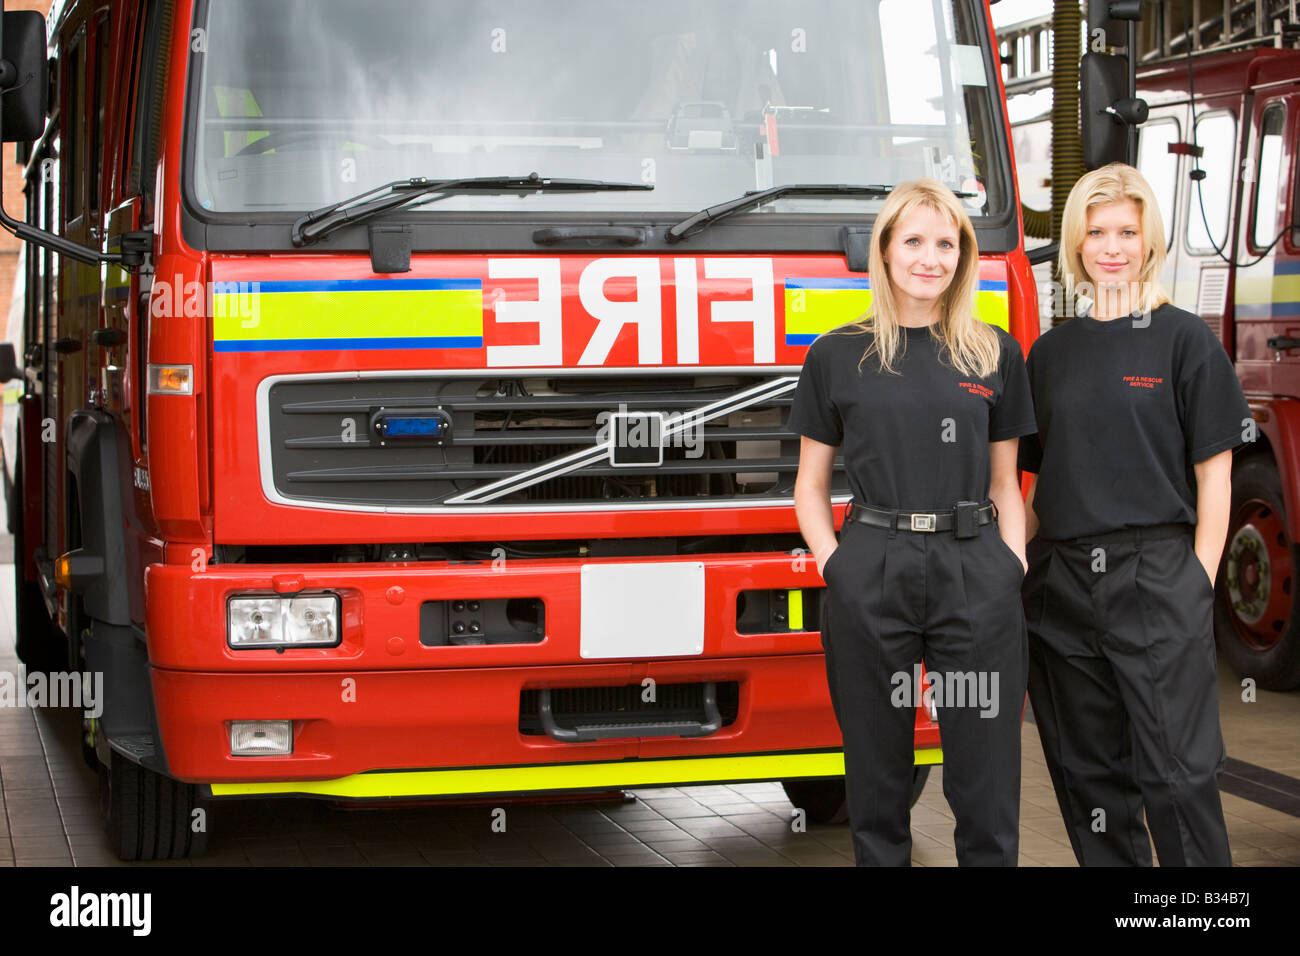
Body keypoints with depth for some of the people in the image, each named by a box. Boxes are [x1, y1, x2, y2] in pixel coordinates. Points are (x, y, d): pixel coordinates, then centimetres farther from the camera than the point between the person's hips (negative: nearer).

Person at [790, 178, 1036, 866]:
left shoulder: (995, 355, 10)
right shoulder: (838, 356, 6)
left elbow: (1005, 486, 13)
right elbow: (810, 485, 8)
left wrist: (1014, 571, 0)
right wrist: (835, 568, -6)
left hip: (975, 576, 1)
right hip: (871, 575, -1)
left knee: (986, 778, 1)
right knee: (877, 777, 6)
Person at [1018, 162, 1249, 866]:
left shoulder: (1183, 340, 0)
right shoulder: (1051, 352, 13)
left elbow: (1214, 475, -2)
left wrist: (1199, 583, -9)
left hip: (1156, 577, -5)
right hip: (1062, 586, 5)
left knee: (1177, 775, -9)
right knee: (1090, 775, 9)